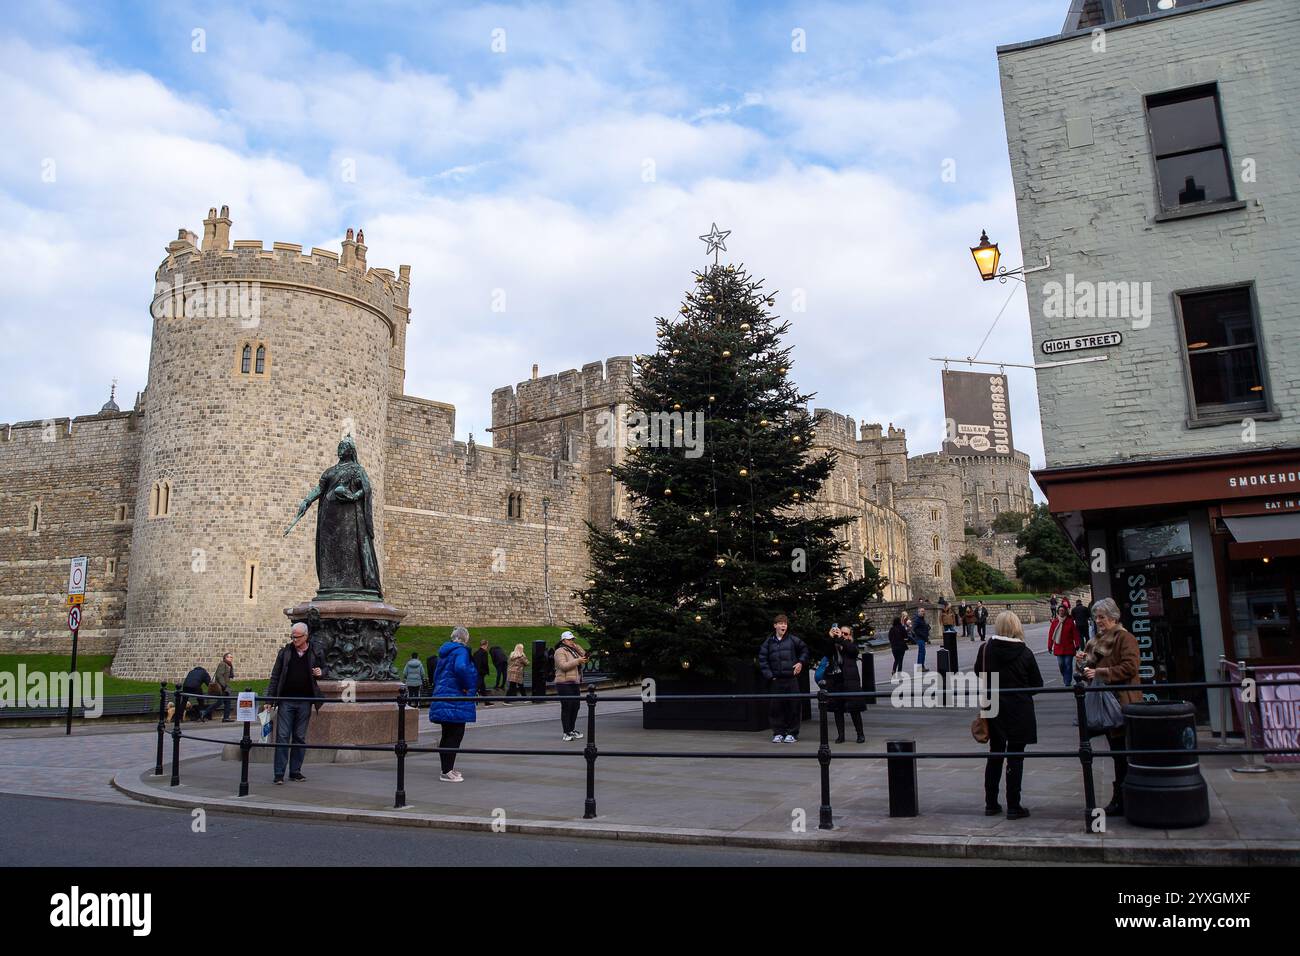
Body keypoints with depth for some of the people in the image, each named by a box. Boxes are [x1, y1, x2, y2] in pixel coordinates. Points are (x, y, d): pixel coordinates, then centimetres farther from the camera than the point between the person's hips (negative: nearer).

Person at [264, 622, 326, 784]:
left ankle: (295, 771, 16)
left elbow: (324, 669, 18)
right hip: (286, 701, -1)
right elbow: (275, 677, 4)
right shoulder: (284, 652, 2)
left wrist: (320, 672, -7)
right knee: (282, 736, -3)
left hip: (305, 701, 1)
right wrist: (269, 699, -1)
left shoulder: (316, 653, 3)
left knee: (300, 737, 7)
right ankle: (279, 773, 1)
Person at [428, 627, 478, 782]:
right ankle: (447, 772, -5)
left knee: (448, 735, 15)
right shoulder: (461, 651, -12)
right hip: (456, 702, -9)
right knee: (455, 735, -5)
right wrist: (467, 687, -19)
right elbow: (461, 668, -31)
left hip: (442, 697, 9)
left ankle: (447, 769, 23)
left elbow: (436, 675, 24)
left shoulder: (445, 652, 18)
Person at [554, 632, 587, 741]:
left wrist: (577, 647, 5)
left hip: (575, 683, 9)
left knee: (575, 706, 10)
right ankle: (566, 733, -5)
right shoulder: (560, 651, -8)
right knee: (567, 707, -8)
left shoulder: (573, 650, 19)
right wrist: (577, 661, -23)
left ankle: (572, 729, 21)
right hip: (564, 684, -8)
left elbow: (584, 656, 16)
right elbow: (563, 666, -20)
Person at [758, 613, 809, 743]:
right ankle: (778, 733, 13)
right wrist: (769, 676, -2)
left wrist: (801, 662, 4)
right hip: (776, 680, 1)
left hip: (792, 679, -1)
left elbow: (804, 649, 17)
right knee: (776, 707, 3)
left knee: (793, 706, -1)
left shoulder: (793, 640, 4)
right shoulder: (769, 642, 6)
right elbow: (762, 660, 5)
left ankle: (792, 733, 10)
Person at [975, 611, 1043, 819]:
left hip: (993, 710, 3)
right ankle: (1013, 807, 7)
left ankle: (991, 804, 19)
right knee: (1015, 758, 5)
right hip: (1019, 712, -2)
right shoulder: (1024, 653, -12)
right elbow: (1037, 684, -4)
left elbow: (978, 675, 2)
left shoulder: (985, 649, -8)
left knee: (994, 755, 15)